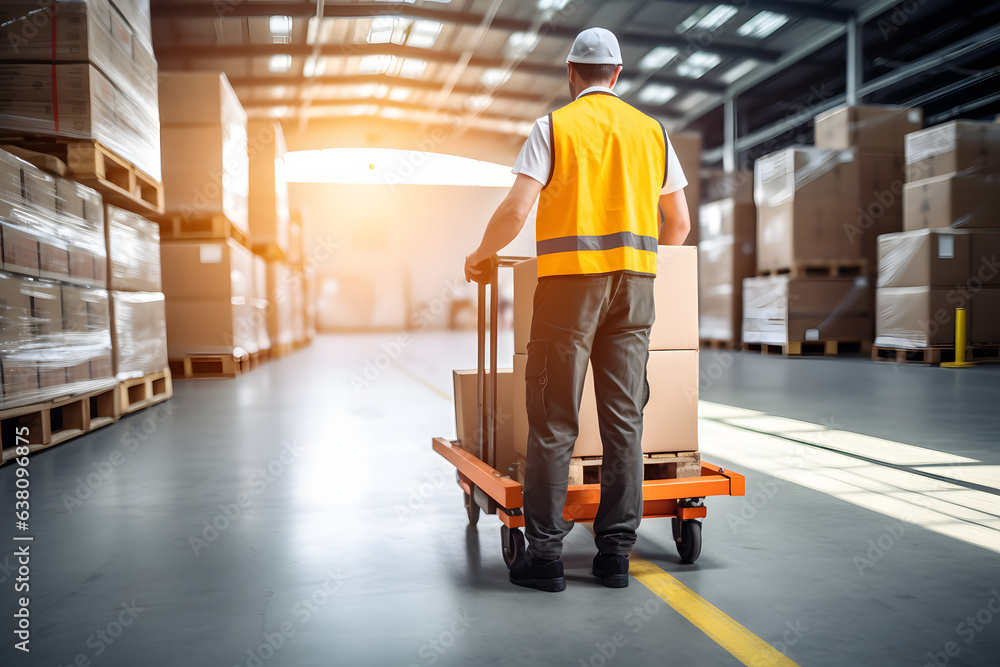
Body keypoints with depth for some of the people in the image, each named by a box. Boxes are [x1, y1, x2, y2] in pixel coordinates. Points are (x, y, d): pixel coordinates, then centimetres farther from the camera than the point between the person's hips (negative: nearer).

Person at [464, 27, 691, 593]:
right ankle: (616, 552, 11)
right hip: (634, 282, 4)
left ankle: (546, 554, 3)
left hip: (569, 280, -4)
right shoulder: (651, 130, 15)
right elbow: (679, 223, 16)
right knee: (624, 419, 6)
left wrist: (481, 254, 10)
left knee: (554, 421, 0)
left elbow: (516, 211, -7)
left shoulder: (554, 126, 2)